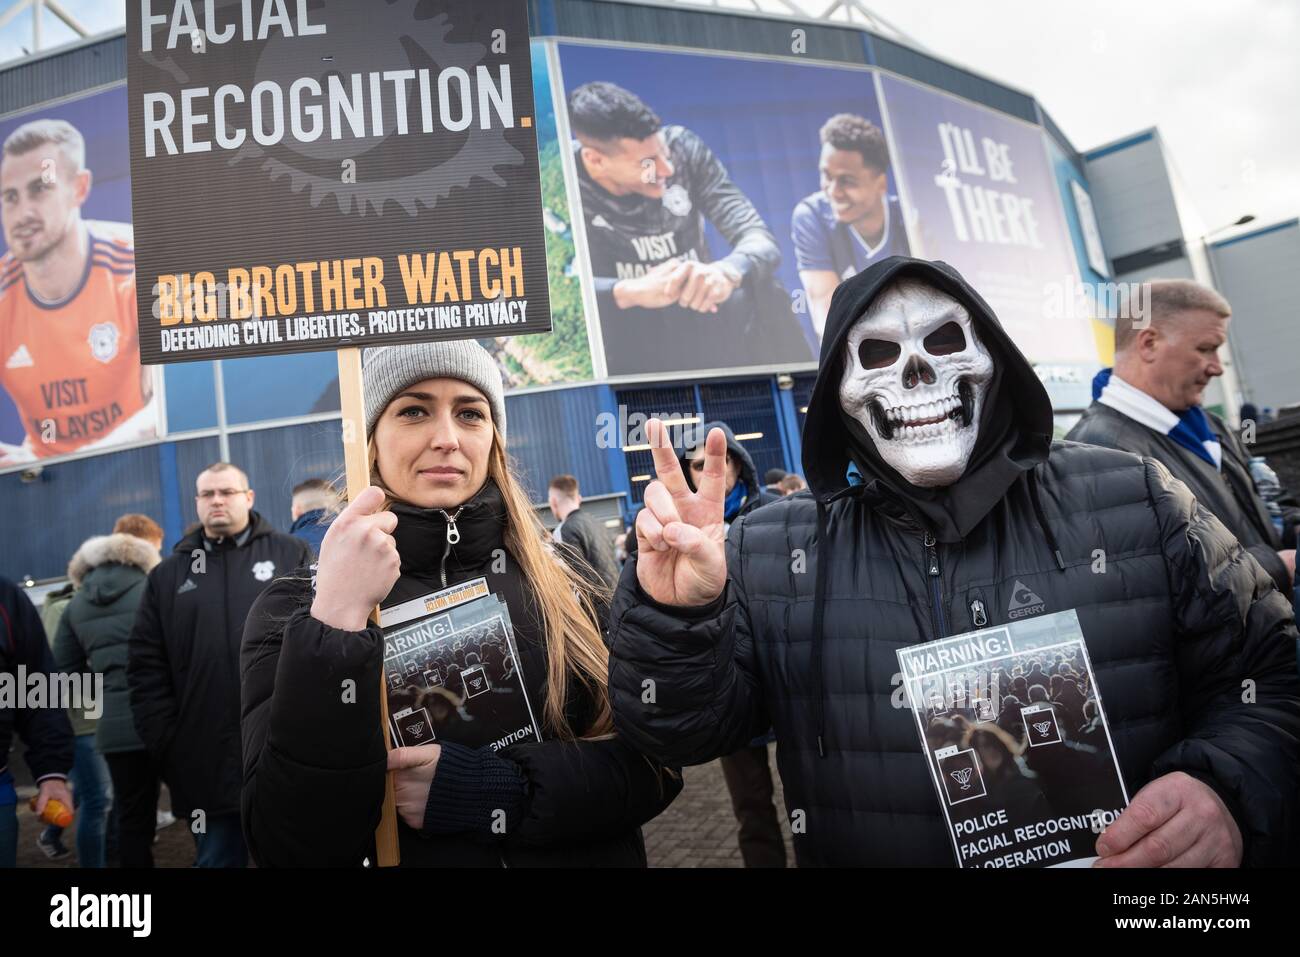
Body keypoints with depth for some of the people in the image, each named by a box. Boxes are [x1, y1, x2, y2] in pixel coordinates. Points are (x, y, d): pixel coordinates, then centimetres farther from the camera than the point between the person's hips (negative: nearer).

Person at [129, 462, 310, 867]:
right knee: (218, 857, 13)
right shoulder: (168, 574, 12)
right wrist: (164, 742, 2)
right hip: (206, 761, 2)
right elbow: (146, 665, 11)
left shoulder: (291, 555, 4)